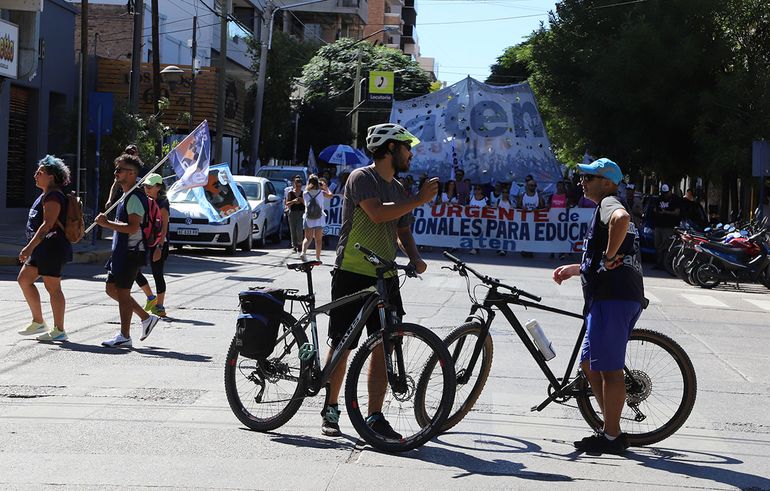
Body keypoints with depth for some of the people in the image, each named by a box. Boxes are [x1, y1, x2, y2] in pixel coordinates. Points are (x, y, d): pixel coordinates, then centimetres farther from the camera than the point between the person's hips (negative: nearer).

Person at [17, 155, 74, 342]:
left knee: (53, 287, -6)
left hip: (52, 246, -11)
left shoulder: (53, 197, -15)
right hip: (42, 248, 11)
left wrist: (29, 247, -27)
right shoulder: (46, 195, 18)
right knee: (24, 279, 11)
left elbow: (47, 225, -23)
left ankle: (59, 330, 1)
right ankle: (38, 322, 17)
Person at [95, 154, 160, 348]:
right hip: (121, 252, 10)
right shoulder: (126, 196, 17)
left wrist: (107, 224, -23)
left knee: (122, 291, -5)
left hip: (131, 252, -10)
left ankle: (124, 336, 2)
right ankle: (146, 318, 20)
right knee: (111, 288, 13)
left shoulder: (135, 198, -16)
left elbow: (133, 227, -26)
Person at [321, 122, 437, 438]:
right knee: (342, 345, 2)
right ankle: (330, 409, 17)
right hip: (352, 273, -7)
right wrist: (419, 200, -20)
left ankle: (374, 417, 5)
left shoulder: (398, 189, 16)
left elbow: (402, 231, 20)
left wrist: (415, 258, 0)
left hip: (385, 276, 7)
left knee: (383, 348, 0)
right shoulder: (362, 178, -8)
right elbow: (377, 213, -23)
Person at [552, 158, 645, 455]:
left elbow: (622, 218, -34)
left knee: (609, 369, -5)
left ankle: (612, 437, 0)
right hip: (611, 297, 11)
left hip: (613, 297, -11)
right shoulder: (608, 206, 26)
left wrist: (609, 256, -24)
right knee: (590, 365, 16)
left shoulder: (608, 202, -6)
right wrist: (575, 269, 28)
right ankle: (610, 428, 20)